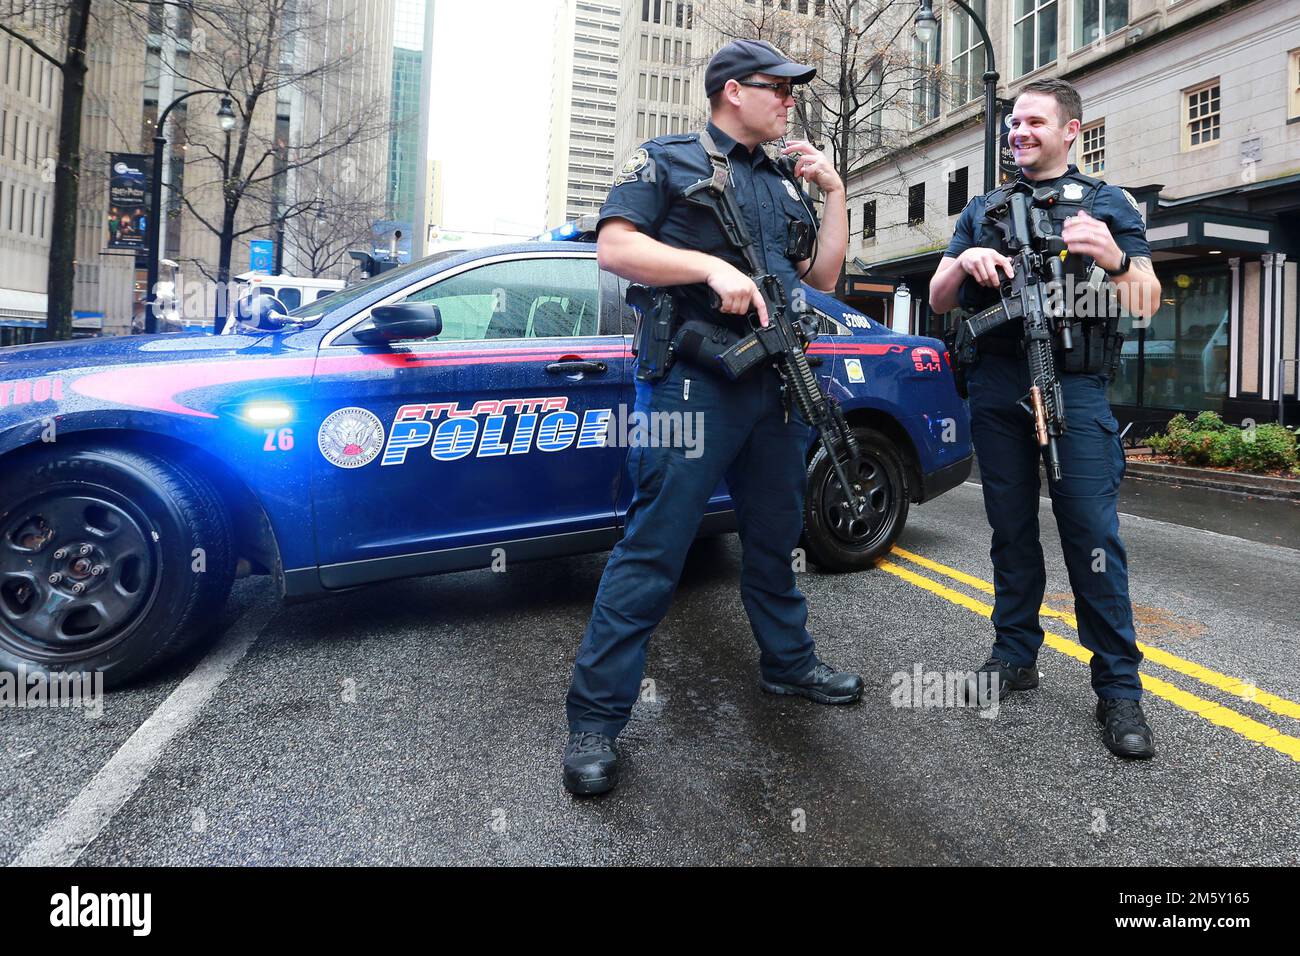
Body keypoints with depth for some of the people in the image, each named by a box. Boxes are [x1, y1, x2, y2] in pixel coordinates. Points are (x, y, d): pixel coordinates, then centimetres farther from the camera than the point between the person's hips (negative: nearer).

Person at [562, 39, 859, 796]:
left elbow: (823, 279, 19)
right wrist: (713, 266, -20)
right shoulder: (667, 159, 4)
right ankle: (597, 717, -3)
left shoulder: (788, 183, 22)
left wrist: (835, 193, 11)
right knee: (653, 548, -10)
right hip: (695, 382, -7)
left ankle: (789, 662, 35)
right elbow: (614, 247, -9)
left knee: (778, 536, 17)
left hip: (778, 383, 7)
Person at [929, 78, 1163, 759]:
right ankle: (1016, 655, 19)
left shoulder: (1107, 204, 12)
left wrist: (1115, 258, -16)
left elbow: (1148, 305, 5)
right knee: (1012, 531, 8)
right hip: (996, 388, 3)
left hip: (1075, 387, -3)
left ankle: (1118, 686, 0)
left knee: (1093, 535, -8)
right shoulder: (983, 209, 20)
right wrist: (965, 263, -8)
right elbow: (938, 300, 14)